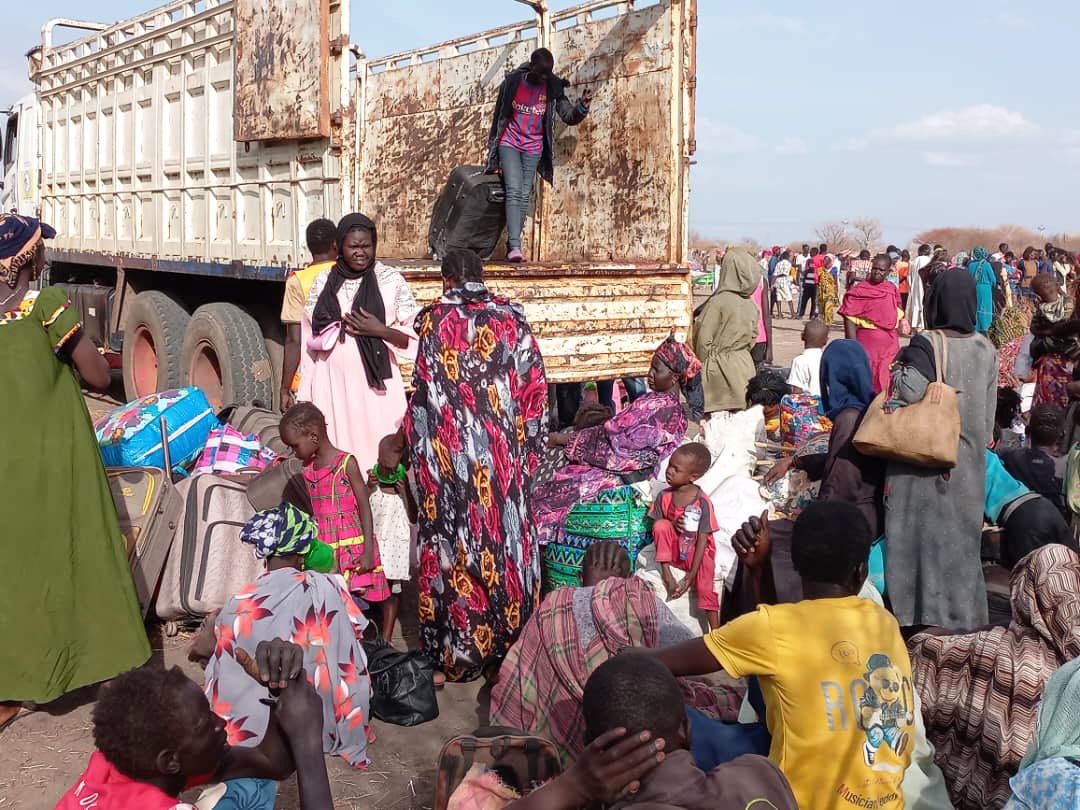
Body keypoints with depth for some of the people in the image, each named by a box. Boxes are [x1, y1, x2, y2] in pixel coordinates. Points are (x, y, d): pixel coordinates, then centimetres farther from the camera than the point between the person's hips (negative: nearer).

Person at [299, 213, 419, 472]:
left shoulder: (392, 281, 4)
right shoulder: (324, 283, 10)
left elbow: (413, 338, 5)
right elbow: (310, 342, 14)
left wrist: (380, 330, -13)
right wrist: (306, 396, 12)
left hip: (375, 385, -2)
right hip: (332, 384, 2)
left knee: (377, 451, -4)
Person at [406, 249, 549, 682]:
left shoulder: (433, 319, -1)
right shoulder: (511, 317, 4)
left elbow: (425, 391, -2)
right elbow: (534, 385, 1)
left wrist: (416, 439, 10)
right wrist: (528, 443, 9)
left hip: (448, 448, -1)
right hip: (502, 448, 1)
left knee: (456, 536, 5)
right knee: (506, 533, 8)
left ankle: (459, 651, 11)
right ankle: (511, 644, 15)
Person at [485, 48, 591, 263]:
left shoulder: (553, 88, -5)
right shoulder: (512, 82, -9)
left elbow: (568, 116, -6)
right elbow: (498, 117, 0)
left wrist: (583, 106, -29)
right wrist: (493, 153, 3)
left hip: (533, 148, 3)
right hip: (509, 144, -2)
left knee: (525, 195, 1)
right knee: (514, 191, -16)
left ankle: (511, 245, 8)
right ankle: (515, 246, -24)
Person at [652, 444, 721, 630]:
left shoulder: (703, 502, -17)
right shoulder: (664, 496, -7)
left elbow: (703, 540, -17)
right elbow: (656, 525, 2)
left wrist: (691, 576, -22)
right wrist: (672, 525, -22)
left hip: (696, 553, -3)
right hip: (673, 549, 3)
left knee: (704, 586, -27)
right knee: (662, 526, -26)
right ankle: (667, 574, -25)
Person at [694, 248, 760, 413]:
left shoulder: (718, 301, -17)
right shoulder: (752, 306, 2)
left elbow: (704, 340, -13)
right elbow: (753, 338, 11)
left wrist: (702, 366, 2)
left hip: (721, 367, -6)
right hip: (746, 366, 6)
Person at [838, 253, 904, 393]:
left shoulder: (893, 290, 8)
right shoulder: (859, 291, -6)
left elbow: (898, 318, 15)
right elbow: (850, 320, -10)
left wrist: (897, 344, 12)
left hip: (890, 346, 4)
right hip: (867, 344, -4)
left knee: (885, 383, 9)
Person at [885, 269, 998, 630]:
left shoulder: (928, 344, -15)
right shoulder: (986, 349, 1)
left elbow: (908, 391, -30)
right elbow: (989, 412, 8)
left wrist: (901, 365, -10)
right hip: (969, 463, 5)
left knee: (922, 536, 4)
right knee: (961, 538, 15)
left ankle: (920, 616, 10)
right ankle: (964, 616, 25)